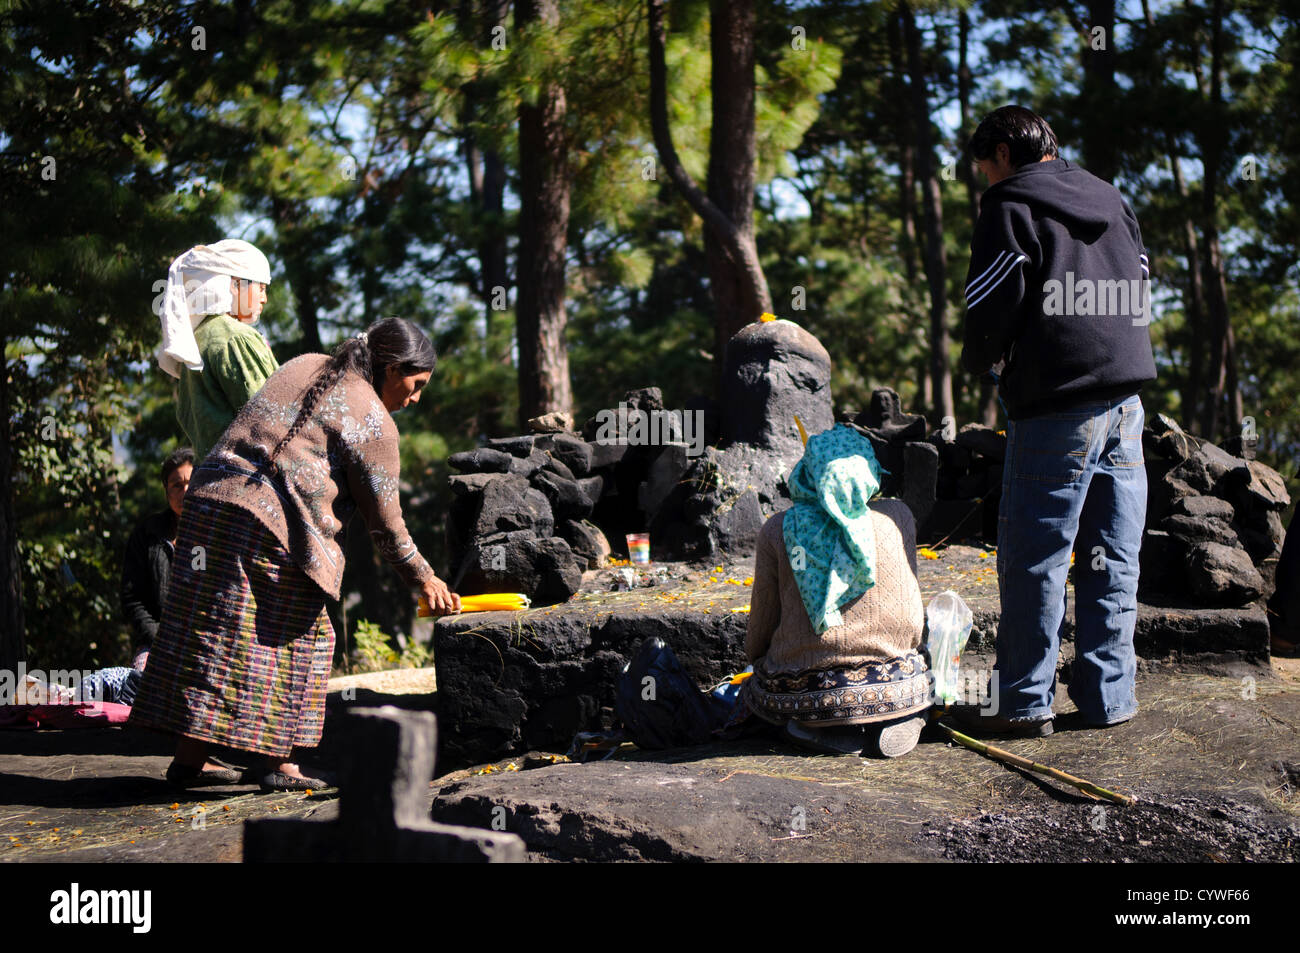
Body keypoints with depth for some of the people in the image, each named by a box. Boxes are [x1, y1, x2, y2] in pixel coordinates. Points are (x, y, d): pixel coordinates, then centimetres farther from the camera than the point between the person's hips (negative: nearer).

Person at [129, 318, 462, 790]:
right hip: (271, 526, -7)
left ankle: (190, 757, 12)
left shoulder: (305, 366, 21)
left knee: (214, 632, 9)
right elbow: (385, 524, 2)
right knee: (293, 638, 6)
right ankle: (276, 761, 6)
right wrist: (423, 579, 12)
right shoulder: (373, 422, 0)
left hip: (210, 500, 7)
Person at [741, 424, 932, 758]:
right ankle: (889, 721, 2)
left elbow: (762, 620, 3)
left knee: (752, 689, 31)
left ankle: (825, 730, 0)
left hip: (806, 695, -2)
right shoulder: (898, 517, -2)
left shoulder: (778, 531, -7)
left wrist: (754, 656, 23)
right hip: (896, 690, 2)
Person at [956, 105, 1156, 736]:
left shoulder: (1010, 207, -3)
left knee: (1034, 559, -1)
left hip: (1055, 406, -7)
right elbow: (1139, 290, 20)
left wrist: (982, 360, 8)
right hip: (1126, 403, 7)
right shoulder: (1112, 200, 19)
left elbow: (992, 305, -10)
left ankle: (1026, 702, 2)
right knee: (1113, 560, 9)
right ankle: (1108, 696, 13)